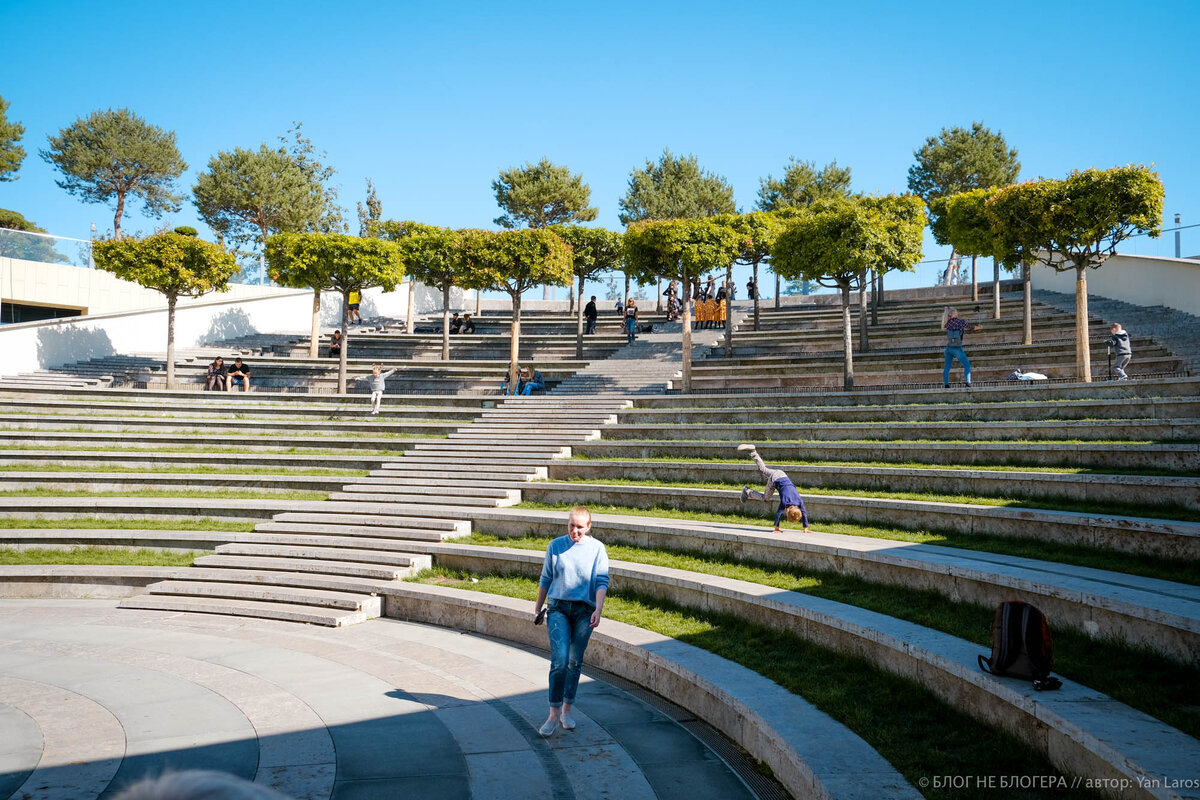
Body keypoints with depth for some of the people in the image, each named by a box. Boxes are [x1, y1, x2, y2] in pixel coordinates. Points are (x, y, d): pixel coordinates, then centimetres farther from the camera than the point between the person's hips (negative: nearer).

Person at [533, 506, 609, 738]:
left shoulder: (597, 549, 1)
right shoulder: (555, 546, 2)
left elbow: (602, 582, -3)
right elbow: (545, 579, 11)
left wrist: (598, 609, -16)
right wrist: (537, 609, 15)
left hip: (584, 611, 1)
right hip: (558, 607, -1)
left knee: (575, 662, 9)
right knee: (559, 661, -11)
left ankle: (566, 710, 23)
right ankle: (554, 714, -3)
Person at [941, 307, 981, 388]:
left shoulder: (948, 323, 2)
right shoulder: (961, 321, -5)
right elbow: (971, 327, 10)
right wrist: (979, 327, 29)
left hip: (948, 348, 4)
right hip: (957, 349, -4)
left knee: (947, 367, 13)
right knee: (967, 365, 7)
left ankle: (946, 385, 10)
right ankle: (968, 383, -5)